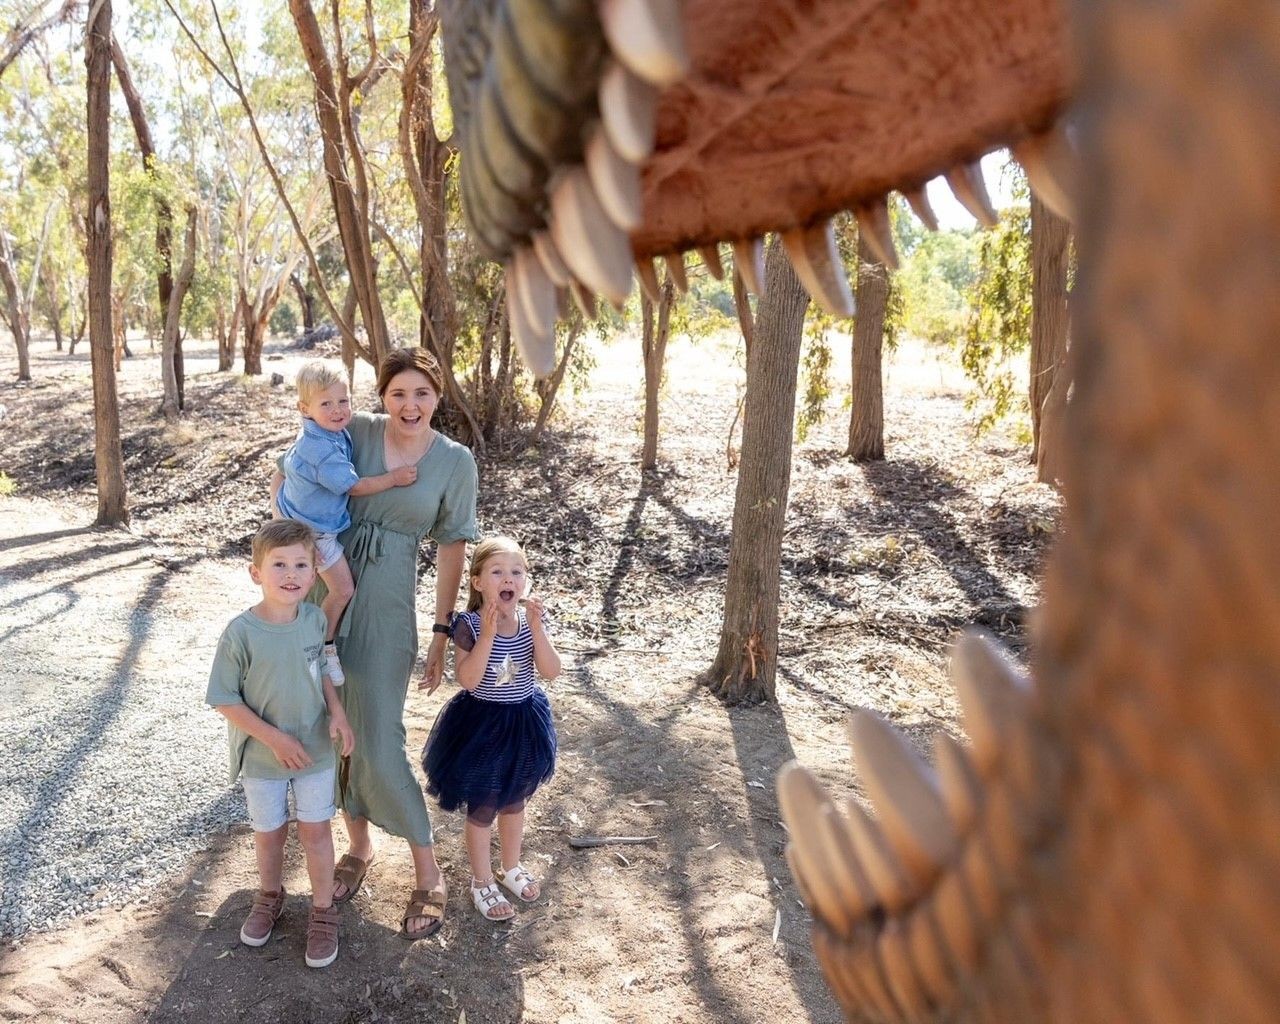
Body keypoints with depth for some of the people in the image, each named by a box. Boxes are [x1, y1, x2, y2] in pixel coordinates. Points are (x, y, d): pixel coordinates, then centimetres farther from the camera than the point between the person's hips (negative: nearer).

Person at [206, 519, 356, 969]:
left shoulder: (315, 619, -12)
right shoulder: (241, 633, -23)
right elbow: (225, 700, -15)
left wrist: (337, 713, -9)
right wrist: (274, 738, -20)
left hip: (315, 750, 2)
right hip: (262, 756, -1)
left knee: (315, 830, 11)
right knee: (269, 832, 18)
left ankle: (323, 912, 30)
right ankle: (269, 897, 46)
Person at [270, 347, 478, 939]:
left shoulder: (455, 462, -4)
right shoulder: (357, 431, -1)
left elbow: (452, 549, 0)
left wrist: (441, 633, 0)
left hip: (387, 607, -3)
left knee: (378, 742, -5)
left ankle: (428, 873, 12)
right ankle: (359, 845, 35)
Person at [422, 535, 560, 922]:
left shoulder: (532, 619, -9)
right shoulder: (469, 624, -19)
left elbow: (551, 671, -15)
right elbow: (468, 679, -26)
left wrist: (536, 627, -26)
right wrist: (488, 633, -34)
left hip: (523, 722, 4)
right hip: (483, 724, -4)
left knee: (514, 802, 24)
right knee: (482, 808, 11)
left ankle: (511, 867, 46)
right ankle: (482, 881, 33)